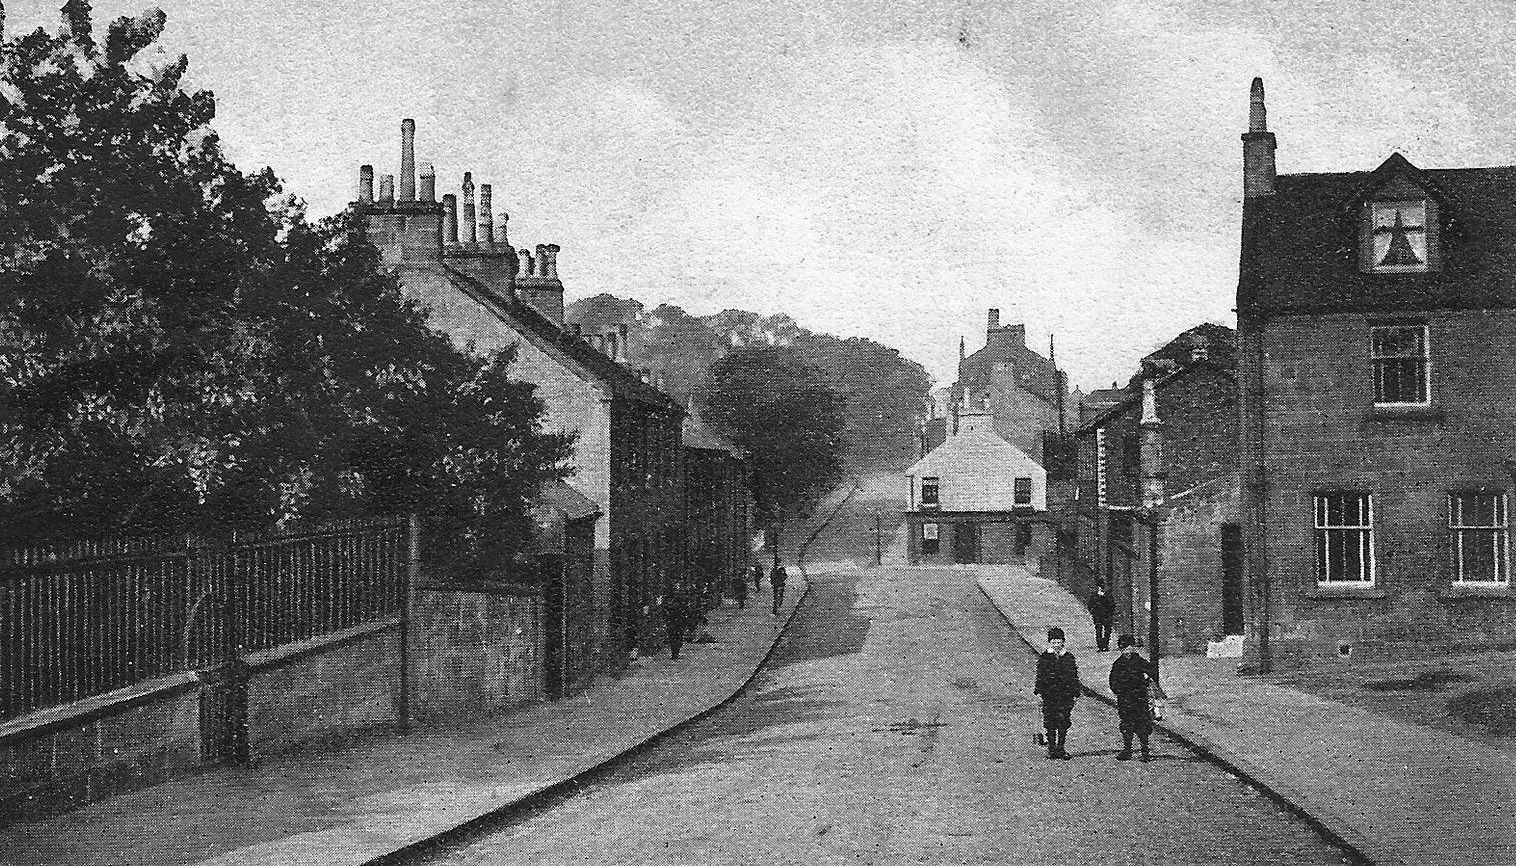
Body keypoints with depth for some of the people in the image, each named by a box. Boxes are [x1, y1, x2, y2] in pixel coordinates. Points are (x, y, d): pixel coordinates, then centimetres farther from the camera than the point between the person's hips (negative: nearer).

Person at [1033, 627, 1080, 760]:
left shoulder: (1069, 658, 6)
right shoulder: (1044, 658, 4)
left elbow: (1074, 677, 9)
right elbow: (1040, 676, 5)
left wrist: (1076, 691, 4)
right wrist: (1038, 688, -5)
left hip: (1066, 695, 1)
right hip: (1049, 695, -1)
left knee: (1063, 723, -2)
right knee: (1050, 724, 0)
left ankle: (1061, 749, 10)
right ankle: (1051, 749, 9)